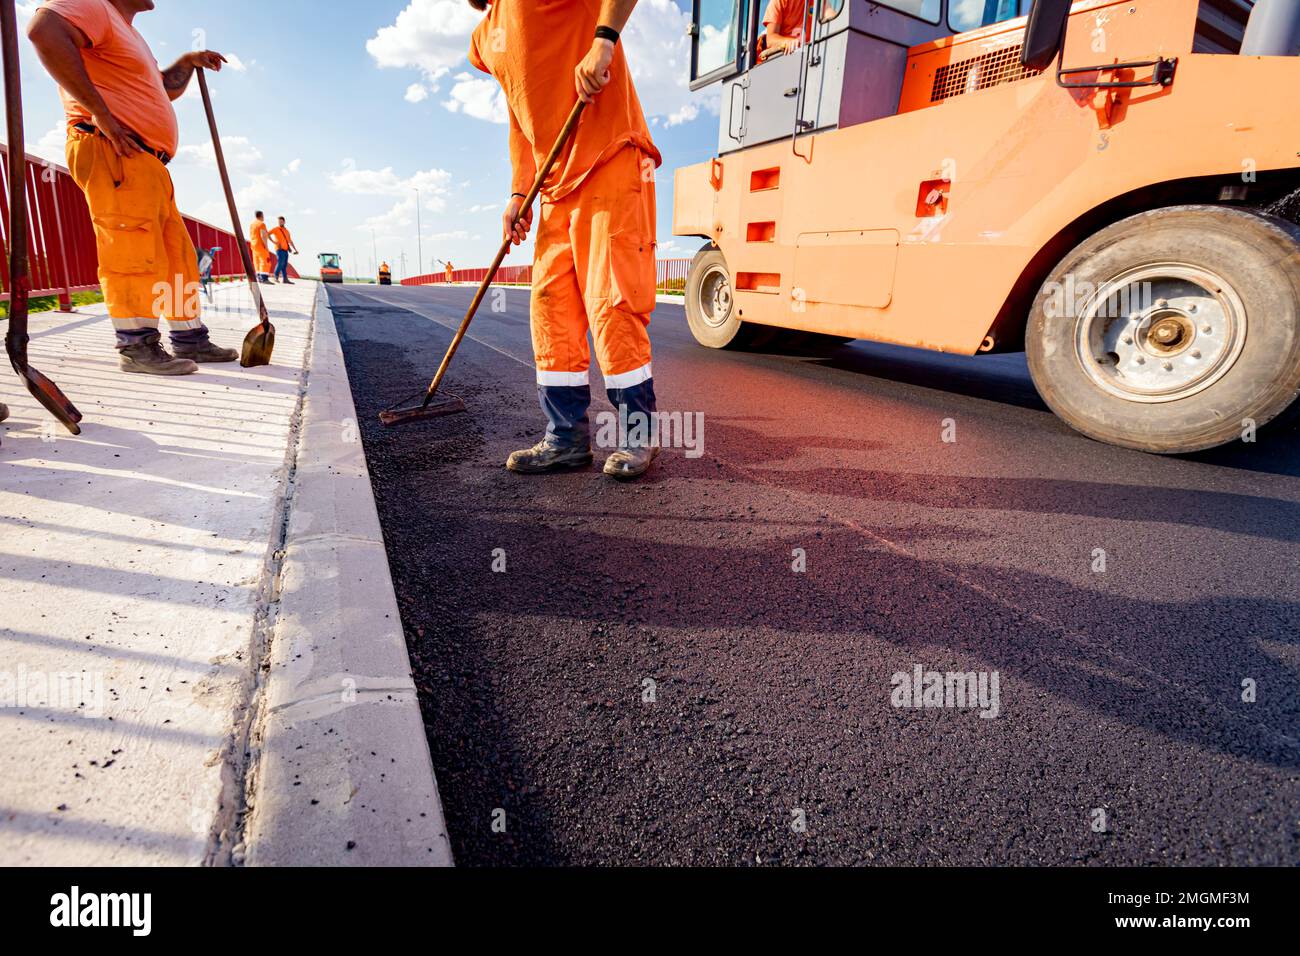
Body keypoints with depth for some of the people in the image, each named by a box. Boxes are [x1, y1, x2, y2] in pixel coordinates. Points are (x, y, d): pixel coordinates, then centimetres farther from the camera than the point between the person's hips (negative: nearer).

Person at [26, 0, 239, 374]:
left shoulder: (129, 34, 30)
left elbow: (166, 88, 43)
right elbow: (44, 30, -20)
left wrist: (189, 62, 28)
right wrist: (102, 113, -21)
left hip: (147, 164, 10)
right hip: (111, 152, -10)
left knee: (178, 254, 7)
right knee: (132, 252, -14)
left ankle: (190, 339, 11)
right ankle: (137, 347, -14)